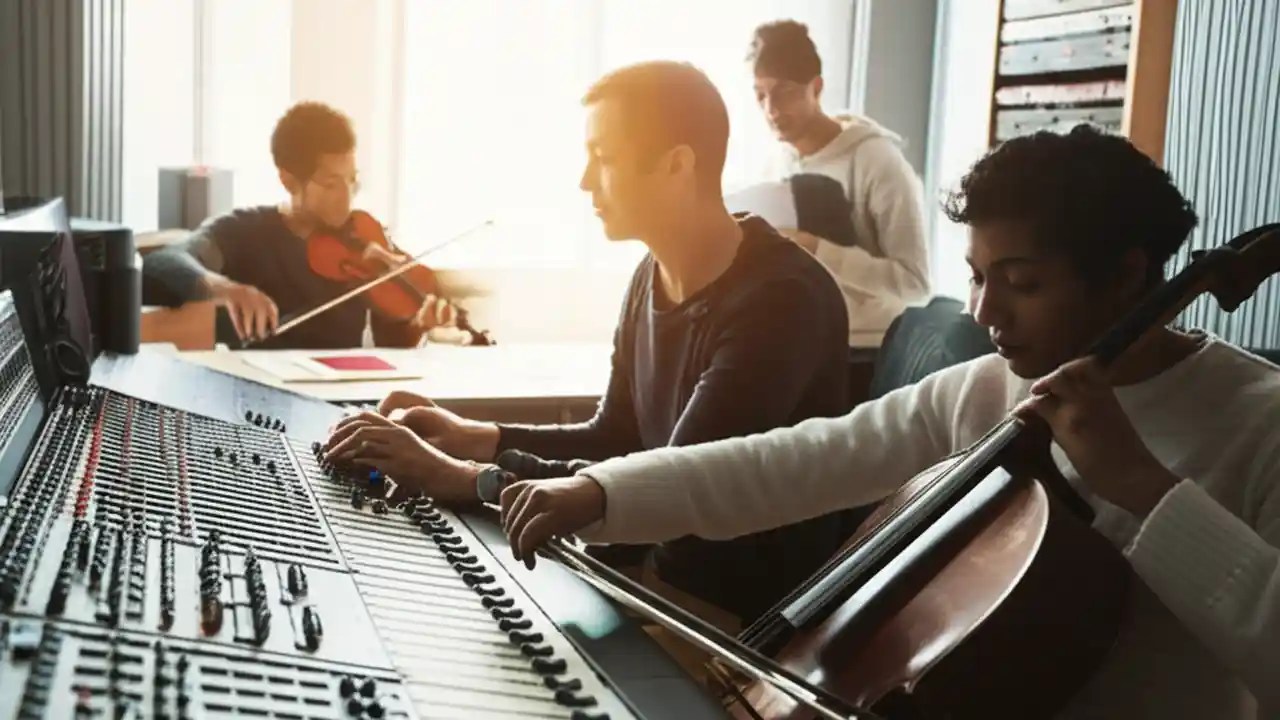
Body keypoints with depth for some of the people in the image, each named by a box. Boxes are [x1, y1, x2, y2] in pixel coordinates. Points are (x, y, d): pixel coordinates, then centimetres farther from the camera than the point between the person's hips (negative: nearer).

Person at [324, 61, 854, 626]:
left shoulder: (782, 299, -24)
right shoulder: (652, 278, 3)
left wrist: (466, 478, -29)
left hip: (755, 617, -7)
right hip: (666, 580, 7)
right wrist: (477, 439, -2)